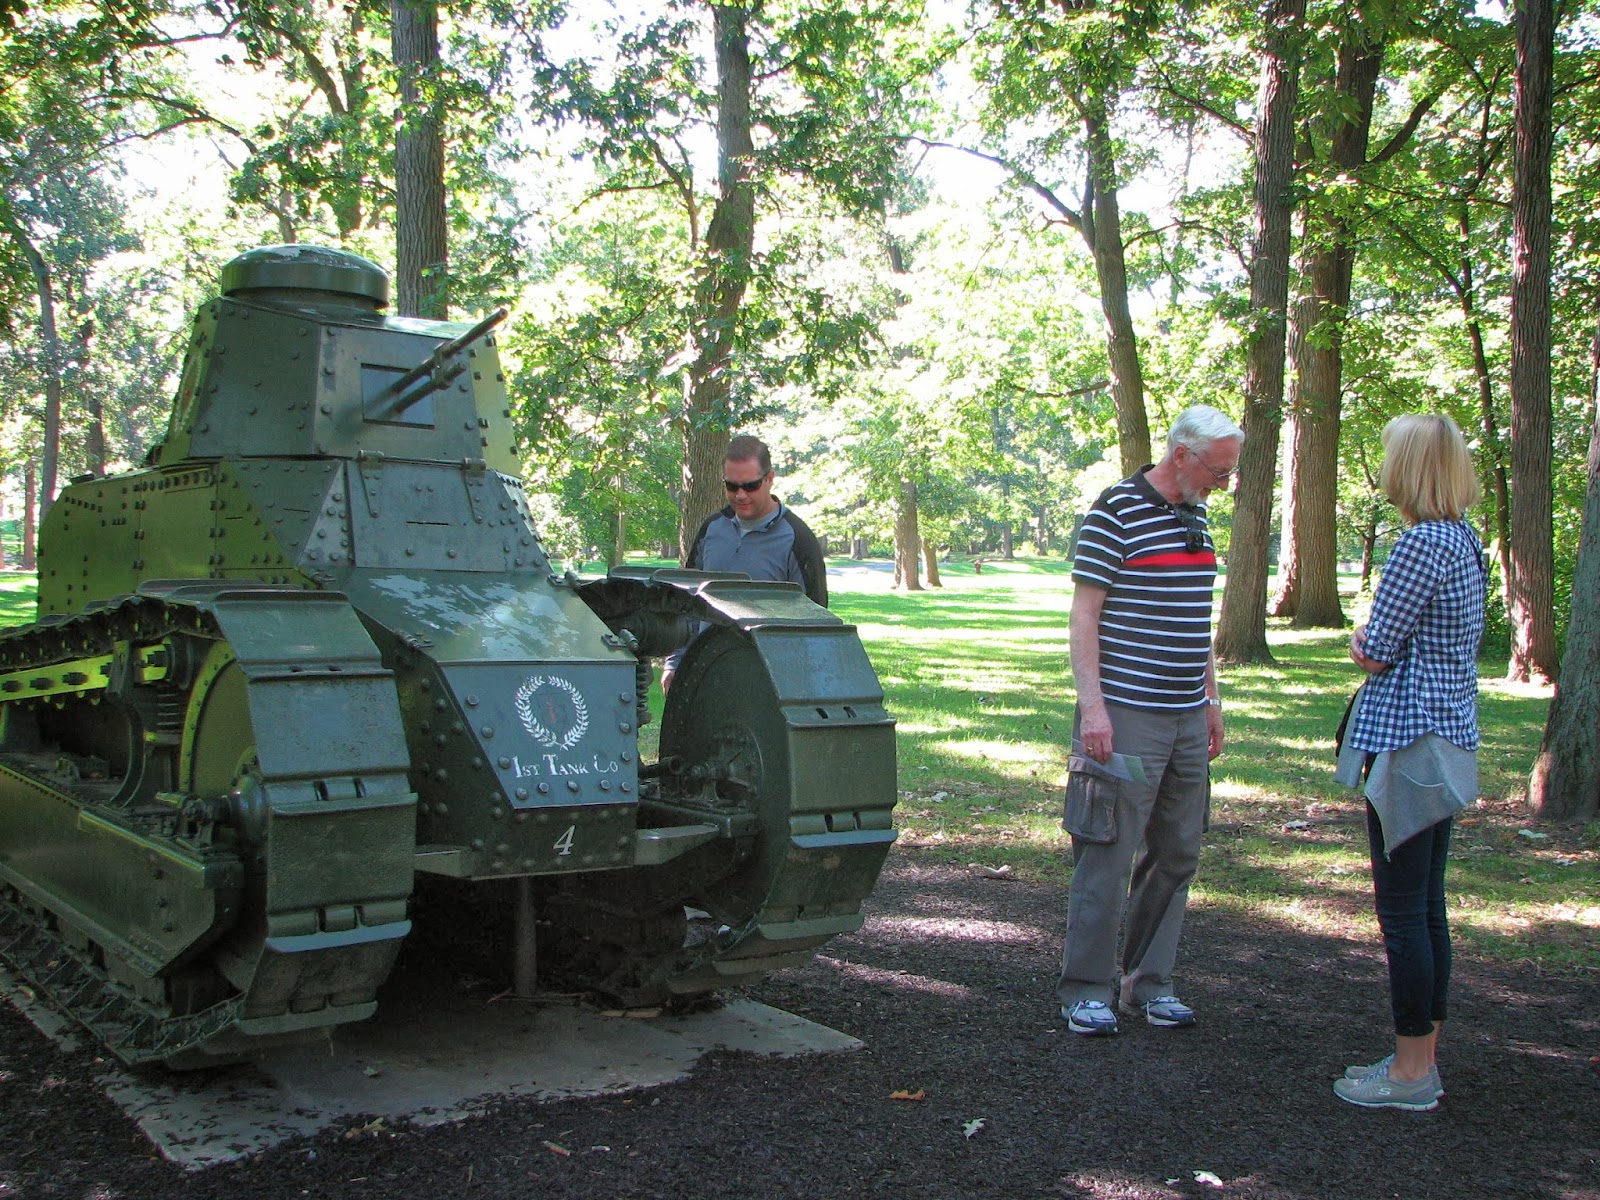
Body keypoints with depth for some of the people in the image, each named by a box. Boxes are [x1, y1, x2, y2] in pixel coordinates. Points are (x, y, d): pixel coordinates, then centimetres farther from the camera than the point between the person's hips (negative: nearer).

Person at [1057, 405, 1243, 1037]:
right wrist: (1092, 705, -19)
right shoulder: (1116, 510, -10)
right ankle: (1086, 989, 8)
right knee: (1109, 857, -3)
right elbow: (1084, 614, -12)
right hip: (1126, 717, -8)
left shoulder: (1195, 516, 14)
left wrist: (1210, 698, 20)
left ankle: (1149, 981, 22)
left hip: (1188, 719, 8)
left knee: (1177, 855, 11)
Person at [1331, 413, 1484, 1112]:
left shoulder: (1423, 543, -18)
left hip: (1408, 744, -10)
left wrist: (1364, 640, 4)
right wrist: (1375, 644, 0)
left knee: (1402, 911, -1)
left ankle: (1411, 1073, 8)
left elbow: (1375, 652, -16)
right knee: (1427, 908, 15)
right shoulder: (1465, 542, 12)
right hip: (1448, 741, 10)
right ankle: (1423, 1059, 25)